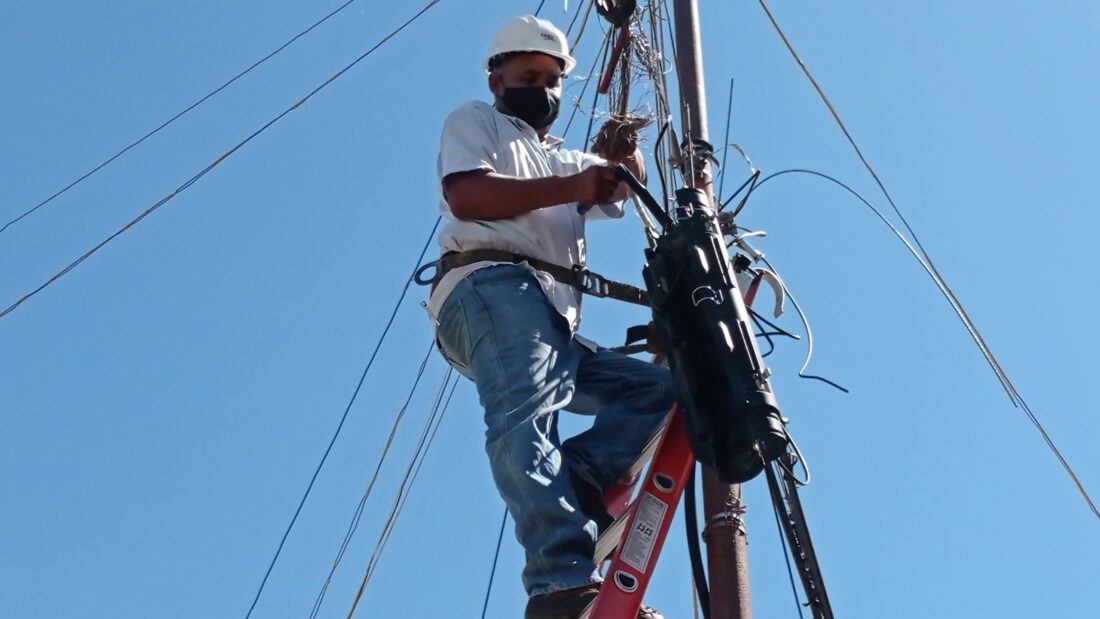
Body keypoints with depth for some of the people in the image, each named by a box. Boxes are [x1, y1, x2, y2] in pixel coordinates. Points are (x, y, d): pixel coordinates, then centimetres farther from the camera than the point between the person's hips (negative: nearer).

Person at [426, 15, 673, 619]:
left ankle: (565, 492, -26)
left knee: (660, 386, -3)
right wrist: (569, 188, -6)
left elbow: (620, 188, 21)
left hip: (553, 321, 8)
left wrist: (623, 155, -1)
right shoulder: (474, 121, 19)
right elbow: (467, 194, -2)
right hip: (495, 285, -8)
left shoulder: (567, 159, 39)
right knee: (524, 419, -30)